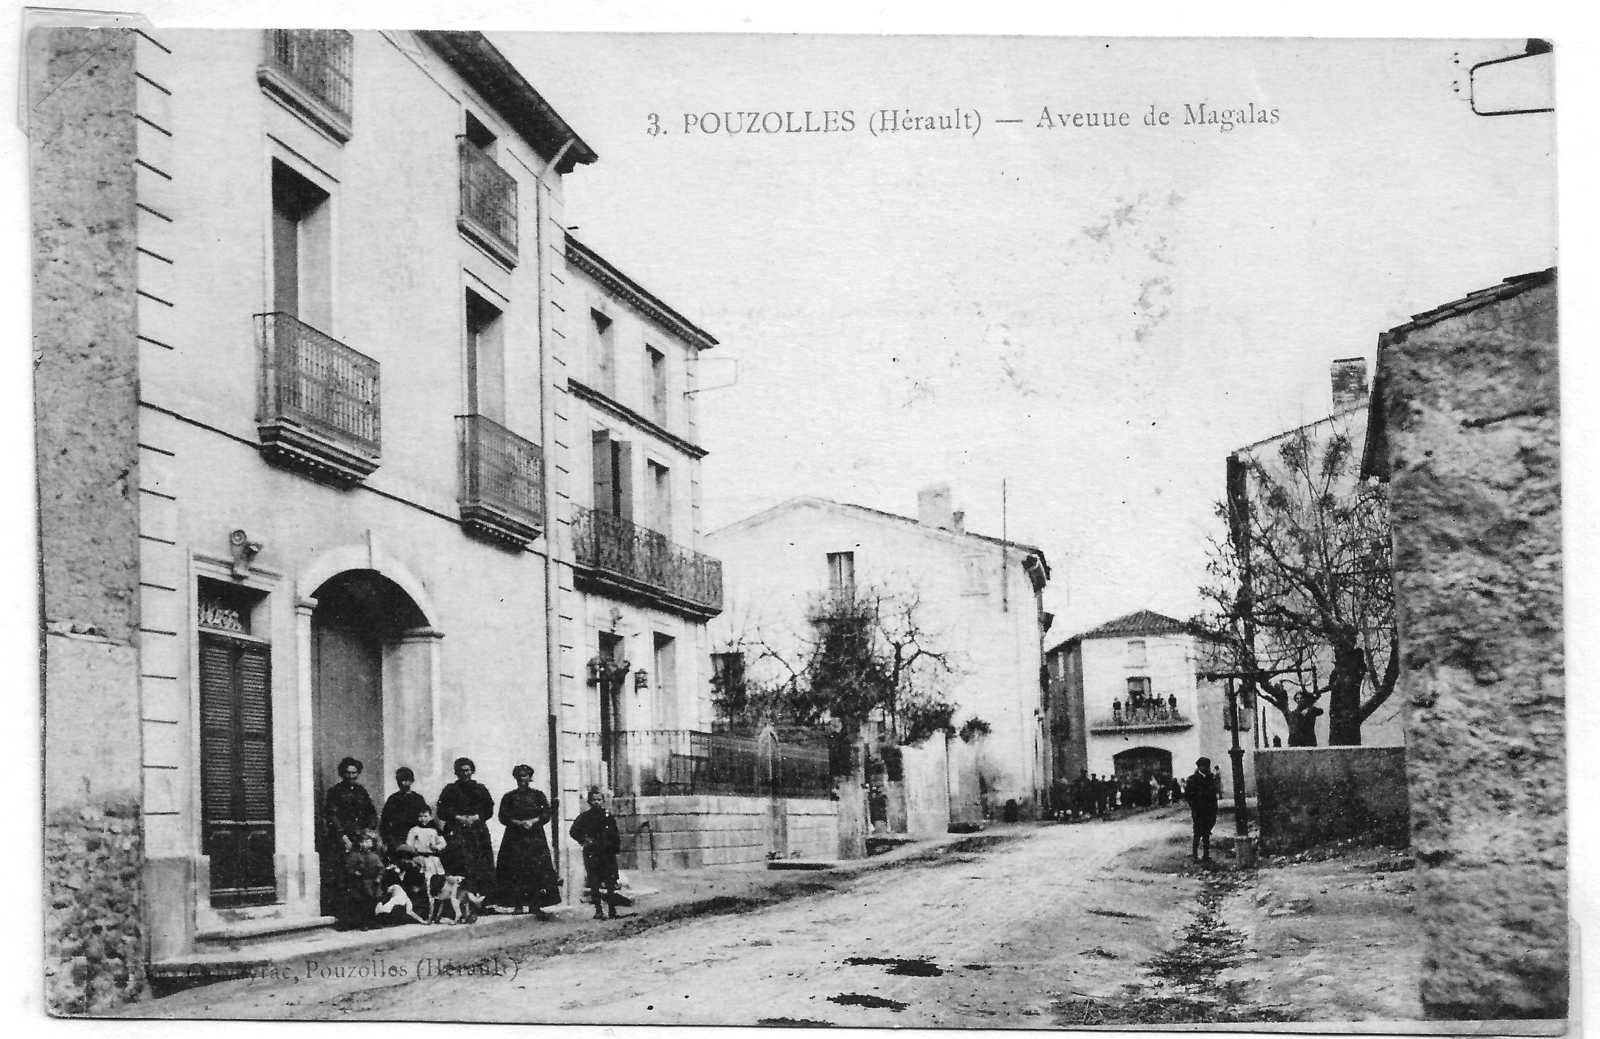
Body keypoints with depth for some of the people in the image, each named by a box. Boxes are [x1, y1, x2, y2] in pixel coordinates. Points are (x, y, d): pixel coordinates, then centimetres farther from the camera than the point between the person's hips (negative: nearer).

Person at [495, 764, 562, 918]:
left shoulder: (538, 795, 11)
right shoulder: (509, 797, 11)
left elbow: (546, 814, 4)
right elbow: (504, 817, 2)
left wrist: (532, 821, -12)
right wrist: (520, 823, -12)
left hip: (535, 838, 0)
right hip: (515, 838, 0)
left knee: (538, 870, -9)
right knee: (516, 871, -8)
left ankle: (536, 905, -10)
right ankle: (517, 904, -4)